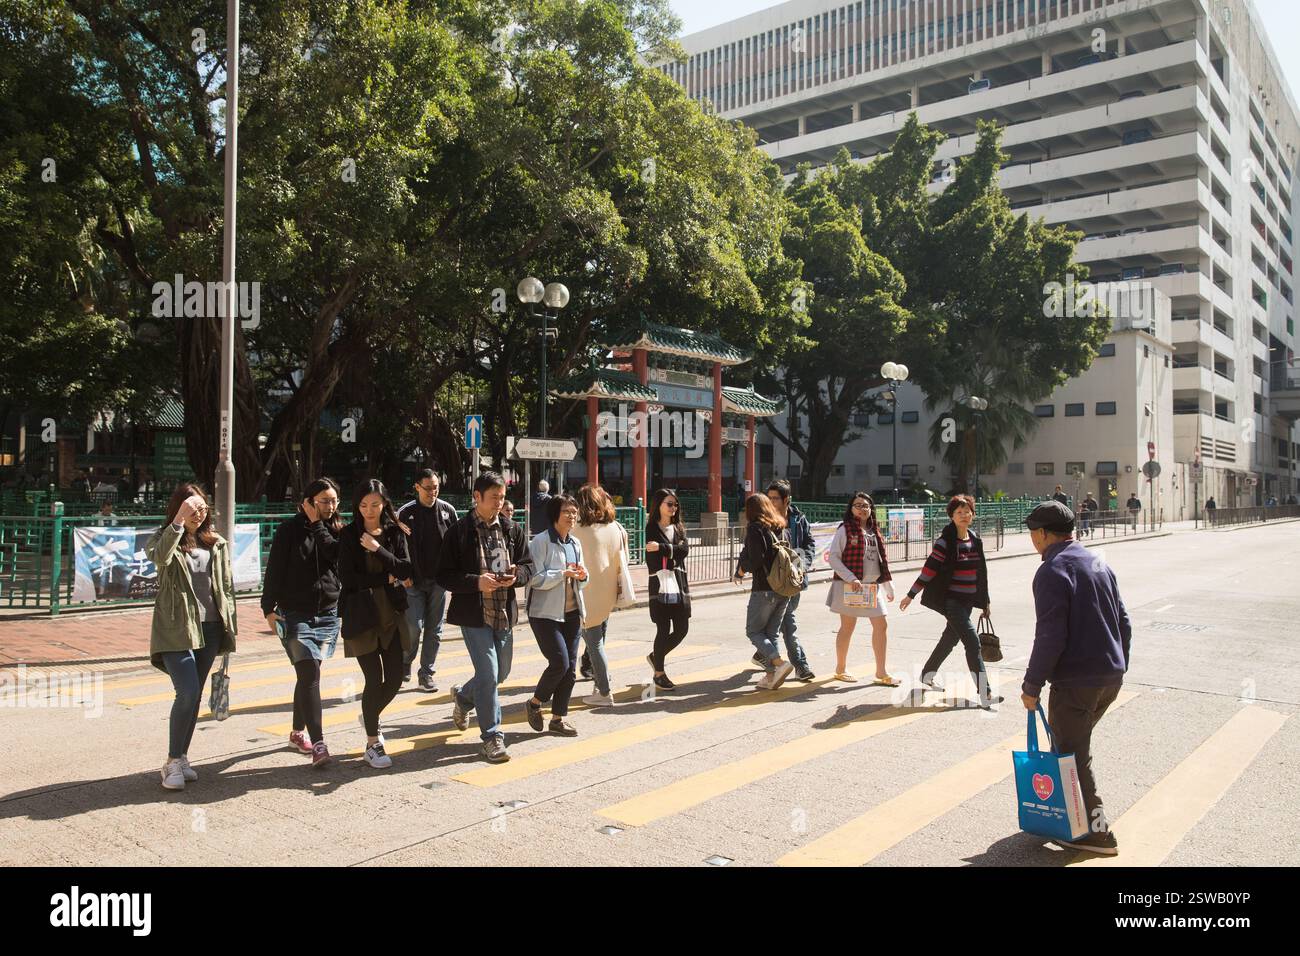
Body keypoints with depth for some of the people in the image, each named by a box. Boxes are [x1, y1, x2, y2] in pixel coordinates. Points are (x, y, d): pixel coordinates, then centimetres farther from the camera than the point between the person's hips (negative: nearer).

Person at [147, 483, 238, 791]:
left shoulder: (216, 544, 12)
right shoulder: (165, 538, 0)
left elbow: (226, 587, 14)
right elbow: (158, 557, -25)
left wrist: (230, 626, 10)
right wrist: (179, 520, -33)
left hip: (209, 628, 5)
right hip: (176, 629, -4)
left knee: (194, 696, 10)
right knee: (188, 693, -14)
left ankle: (181, 757, 22)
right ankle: (173, 762, -1)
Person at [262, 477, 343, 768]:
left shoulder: (335, 529, 7)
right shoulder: (290, 530, -3)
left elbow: (335, 554, -13)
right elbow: (274, 570, -4)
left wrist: (318, 524, -12)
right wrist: (269, 607, -9)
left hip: (328, 614, 4)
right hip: (295, 614, -4)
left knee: (308, 675, 14)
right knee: (310, 675, -13)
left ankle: (298, 732, 31)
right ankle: (318, 744, -15)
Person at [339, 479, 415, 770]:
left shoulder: (395, 533, 6)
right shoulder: (349, 535, -2)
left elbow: (407, 571, -6)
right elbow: (347, 578, -10)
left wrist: (378, 549, -15)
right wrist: (387, 578, -7)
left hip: (391, 612, 3)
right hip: (361, 613, -3)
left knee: (395, 678, 3)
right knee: (375, 678, -4)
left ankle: (370, 716, 35)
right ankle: (372, 743, 12)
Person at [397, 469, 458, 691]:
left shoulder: (447, 511, 2)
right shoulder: (405, 513, -5)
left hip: (439, 579, 3)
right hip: (414, 581, -2)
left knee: (434, 629, 7)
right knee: (414, 626, -4)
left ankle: (426, 673, 17)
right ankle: (405, 665, 20)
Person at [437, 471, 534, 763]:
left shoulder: (512, 530, 6)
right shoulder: (459, 532, -7)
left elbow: (529, 566, 11)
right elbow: (444, 576, -8)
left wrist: (517, 575, -12)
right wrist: (476, 582, -22)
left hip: (504, 613, 5)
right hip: (474, 615, -5)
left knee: (501, 673, 17)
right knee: (488, 675, -8)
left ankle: (463, 696, 46)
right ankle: (492, 737, 7)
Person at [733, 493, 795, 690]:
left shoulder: (755, 528, -8)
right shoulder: (780, 528, 13)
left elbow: (755, 558, -18)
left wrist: (739, 573, -2)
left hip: (764, 589, -7)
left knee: (754, 631, 4)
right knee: (772, 633, 13)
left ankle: (780, 663, -14)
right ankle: (771, 676, 11)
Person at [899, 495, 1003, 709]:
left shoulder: (975, 540, 8)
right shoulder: (945, 540, -12)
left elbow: (980, 571, 17)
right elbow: (929, 568, -12)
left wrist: (984, 601, 20)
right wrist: (911, 595, -11)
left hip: (968, 600, 7)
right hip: (951, 600, -7)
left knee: (951, 637, 19)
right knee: (972, 641, -13)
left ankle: (928, 673, 40)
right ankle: (984, 695, -14)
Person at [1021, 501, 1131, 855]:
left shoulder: (1052, 570, -15)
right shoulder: (1097, 563, 12)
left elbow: (1050, 636, -20)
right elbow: (1124, 622, 16)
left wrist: (1032, 686, -13)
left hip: (1075, 682, -9)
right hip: (1111, 677, 9)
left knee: (1073, 756, 3)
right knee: (1075, 746, 22)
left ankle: (1096, 833, 8)